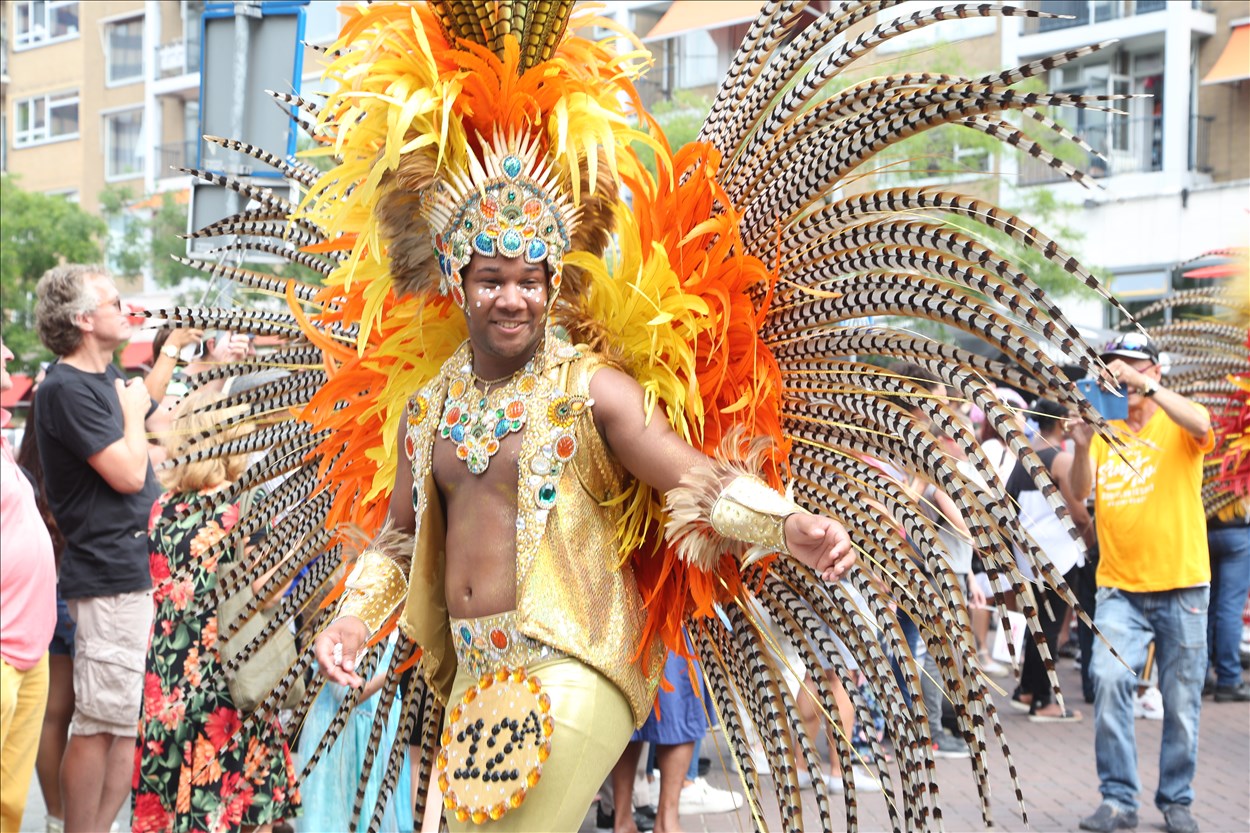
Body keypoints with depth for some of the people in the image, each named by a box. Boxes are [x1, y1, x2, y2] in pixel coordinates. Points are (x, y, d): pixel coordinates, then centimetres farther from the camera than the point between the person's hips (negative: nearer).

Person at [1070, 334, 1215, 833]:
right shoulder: (1105, 431, 8)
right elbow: (1080, 491, -5)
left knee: (1182, 700, 4)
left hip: (1181, 586, -1)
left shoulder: (1176, 427, 1)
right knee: (1109, 678, -17)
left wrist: (1144, 385, -31)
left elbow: (1200, 426, -24)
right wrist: (1081, 446, -24)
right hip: (1120, 587, 2)